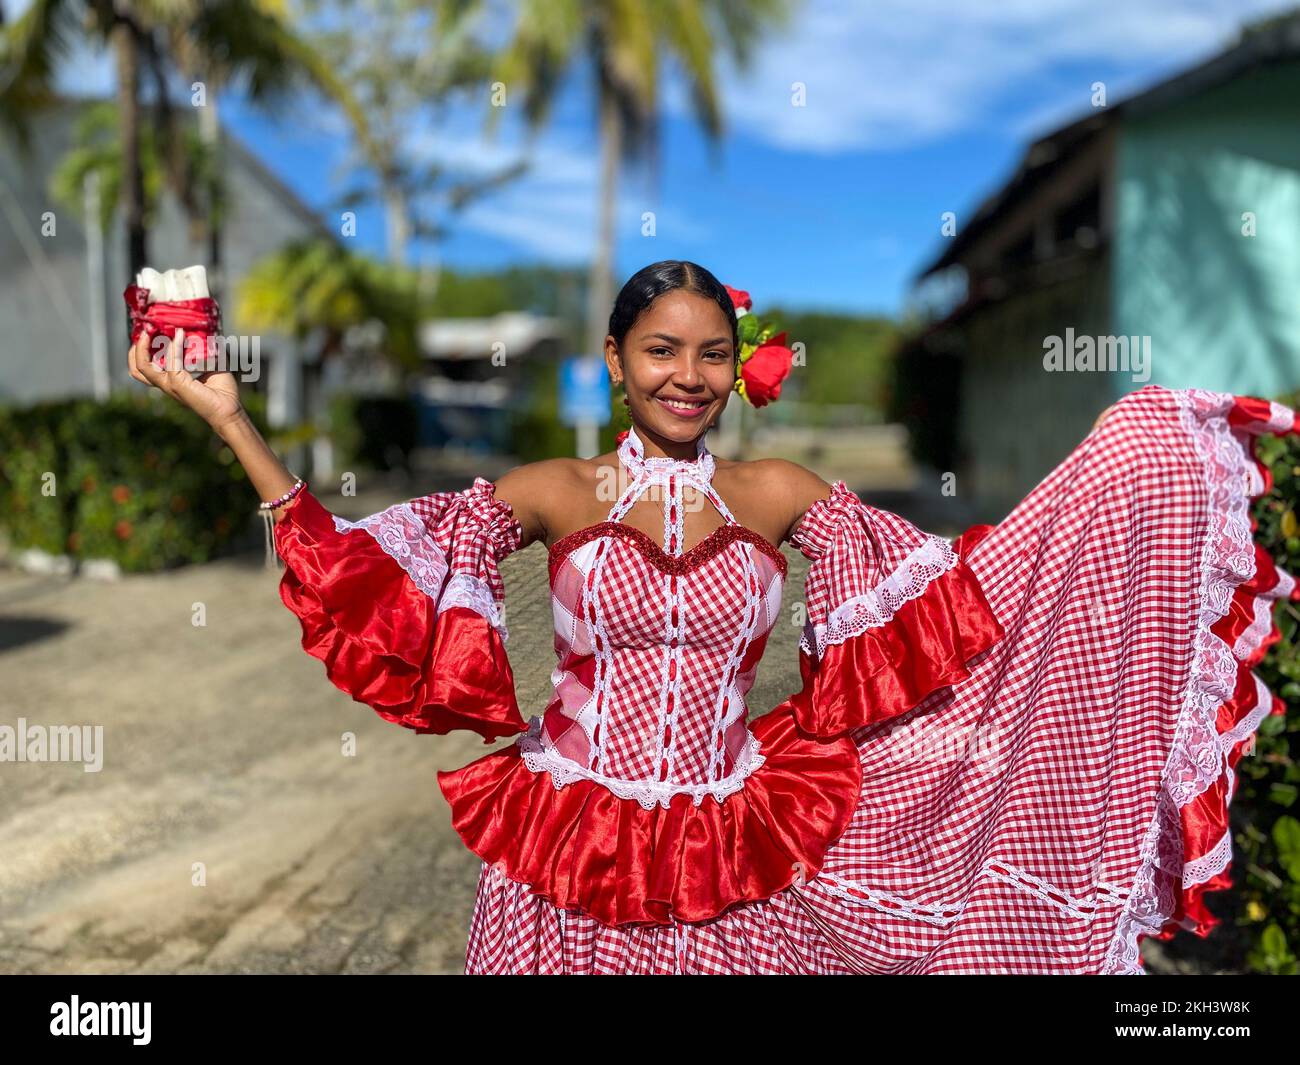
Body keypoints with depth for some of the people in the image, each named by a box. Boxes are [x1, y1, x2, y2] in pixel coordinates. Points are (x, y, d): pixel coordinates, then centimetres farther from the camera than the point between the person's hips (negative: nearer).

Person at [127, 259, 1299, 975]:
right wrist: (229, 417, -11)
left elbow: (953, 583, 0)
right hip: (564, 865, -1)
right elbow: (357, 563, -6)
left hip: (733, 866, 1)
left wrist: (1139, 432, 0)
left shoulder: (778, 494, 1)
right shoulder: (550, 493, -3)